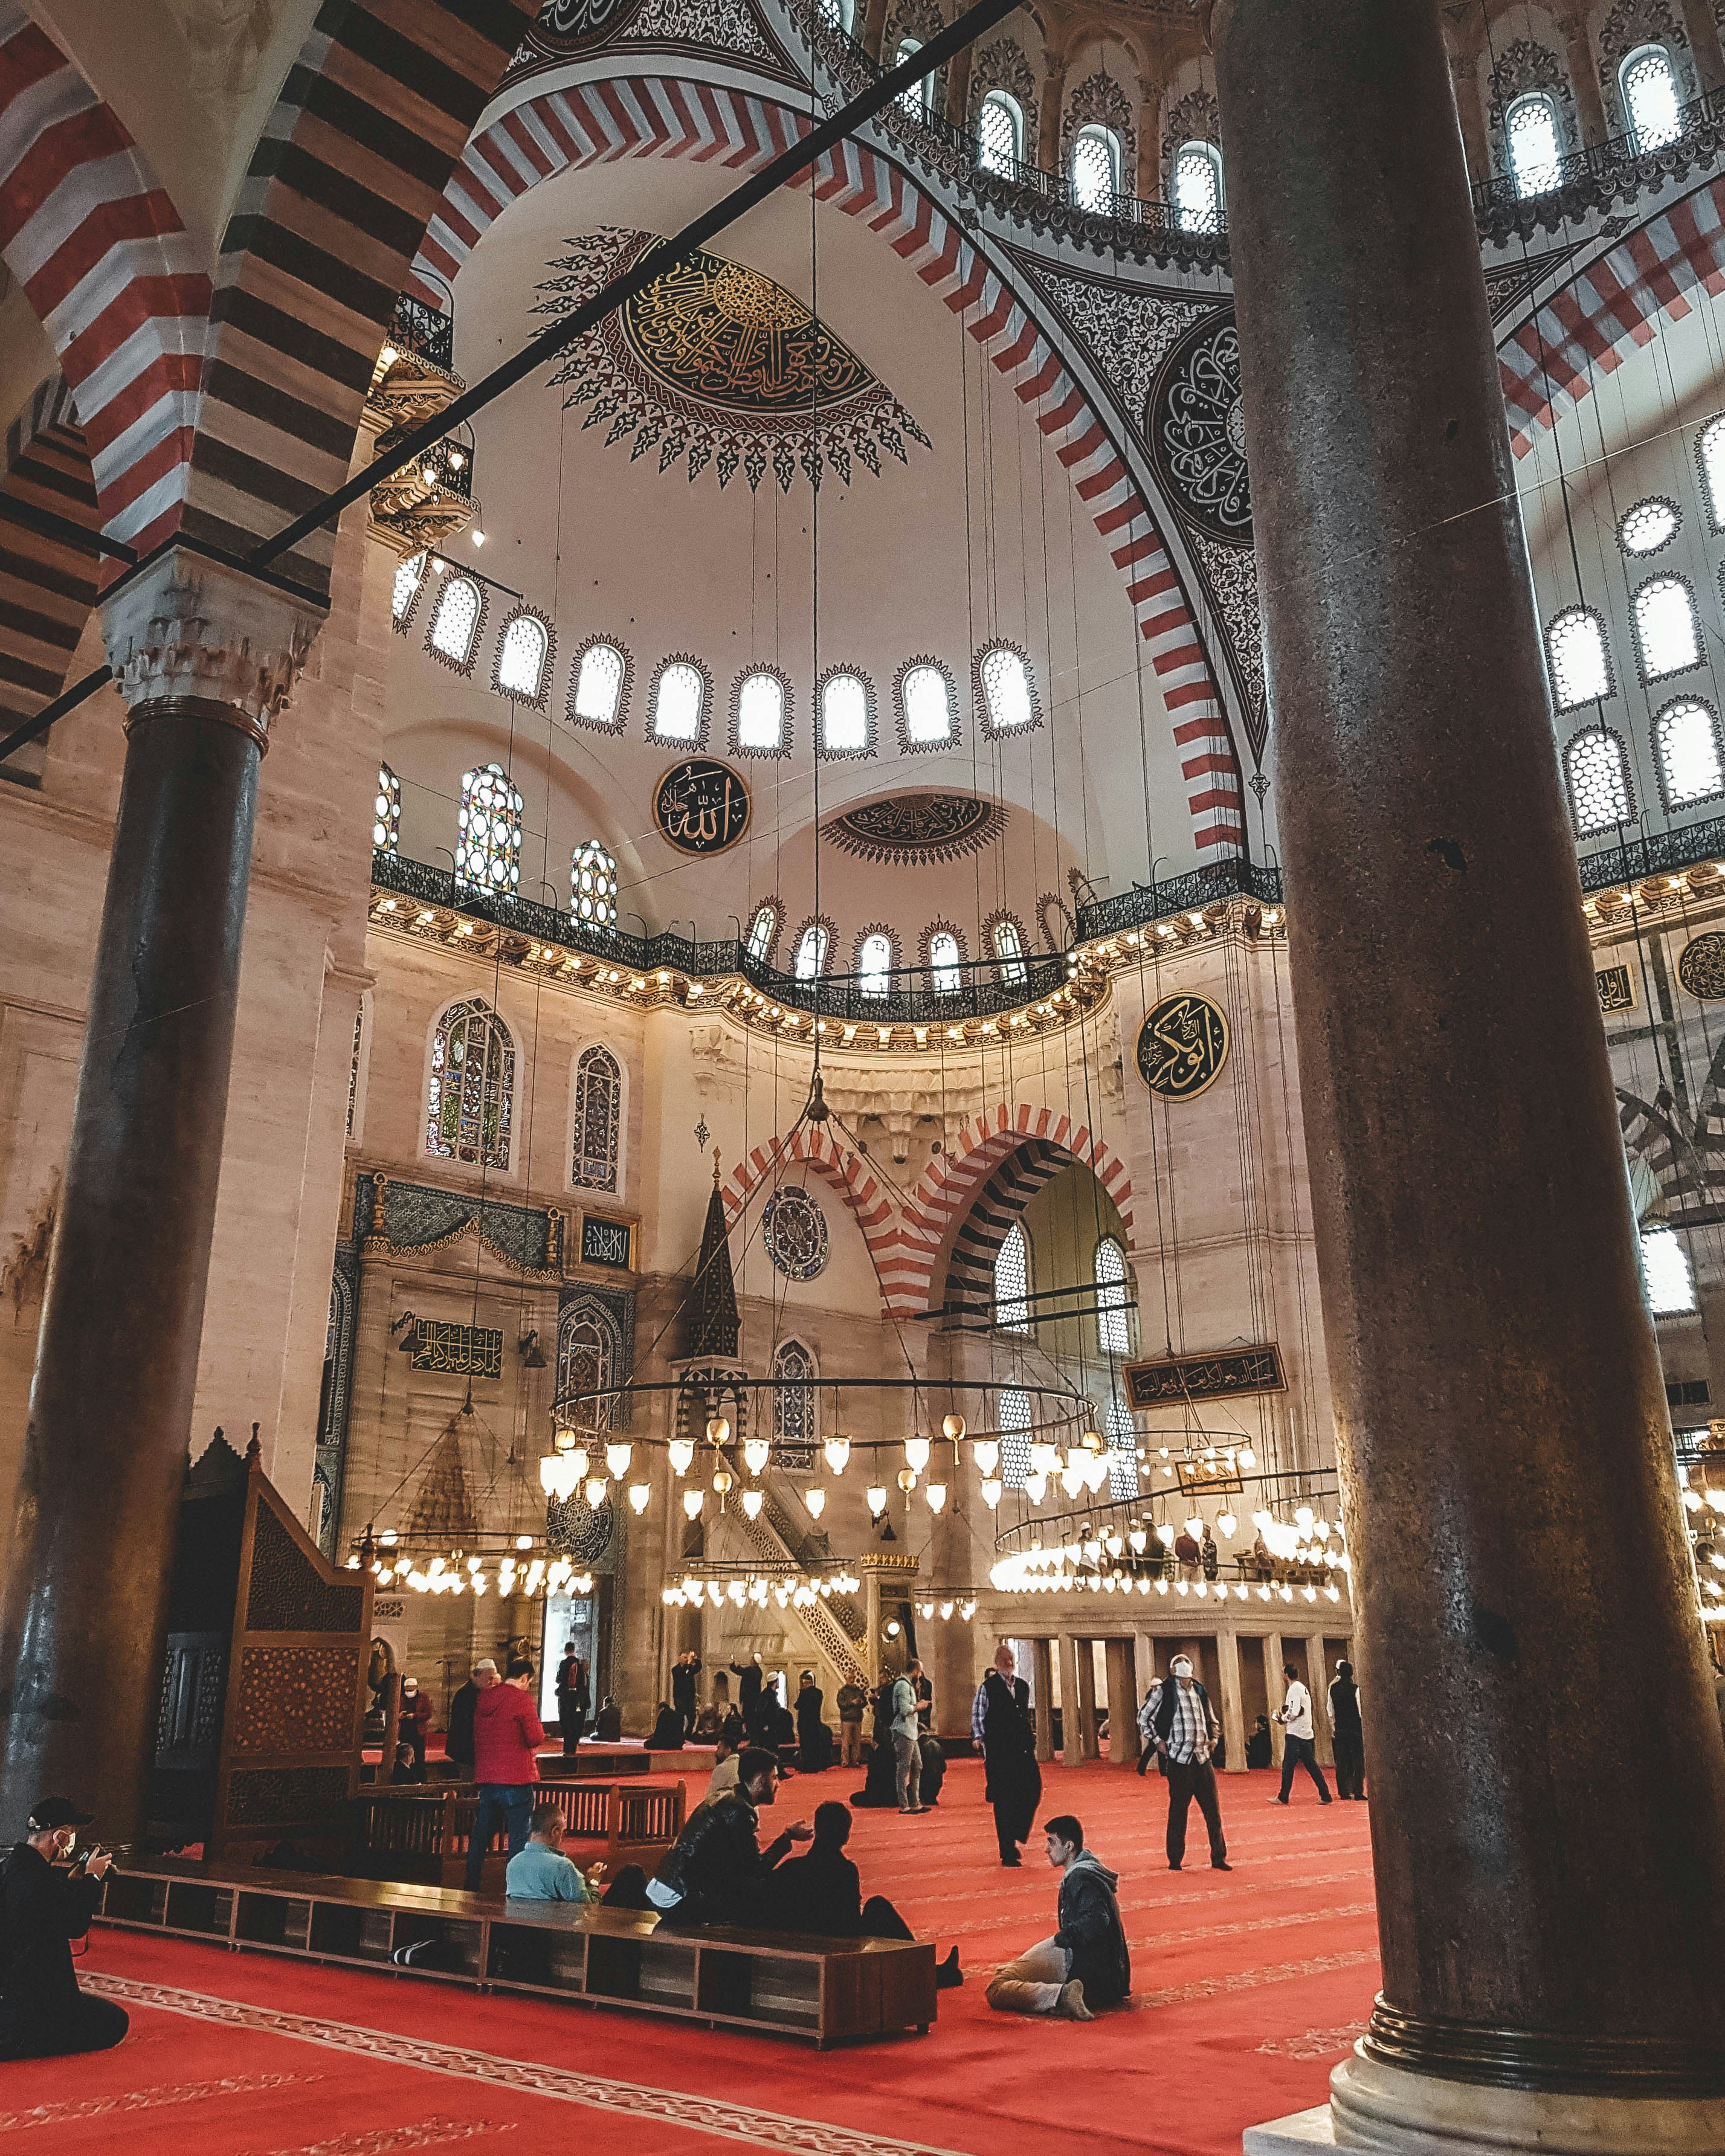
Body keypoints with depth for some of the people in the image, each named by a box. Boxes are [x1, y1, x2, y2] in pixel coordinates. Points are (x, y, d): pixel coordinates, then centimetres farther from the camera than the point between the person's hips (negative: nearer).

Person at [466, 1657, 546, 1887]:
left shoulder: (484, 1698, 9)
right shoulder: (521, 1700, -12)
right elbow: (536, 1738, -12)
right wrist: (538, 1724, 7)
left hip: (486, 1777, 7)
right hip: (516, 1780, -6)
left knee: (479, 1837, 15)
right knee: (518, 1838, 0)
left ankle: (471, 1888, 20)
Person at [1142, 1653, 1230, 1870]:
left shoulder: (1199, 1690, 12)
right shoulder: (1163, 1692, -4)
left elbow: (1212, 1719, 27)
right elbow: (1144, 1719, 0)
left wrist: (1214, 1737, 11)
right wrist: (1158, 1741, -6)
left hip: (1203, 1758, 5)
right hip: (1179, 1760, -5)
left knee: (1213, 1810, 5)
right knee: (1178, 1811, 1)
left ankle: (1218, 1858, 14)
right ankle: (1175, 1861, 11)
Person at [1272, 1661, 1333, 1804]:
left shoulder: (1294, 1689, -14)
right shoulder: (1302, 1688, 16)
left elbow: (1294, 1712, -22)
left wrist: (1283, 1718, -4)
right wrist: (1285, 1716, 12)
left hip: (1295, 1733, -9)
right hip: (1306, 1733, 9)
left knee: (1288, 1765, -1)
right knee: (1311, 1765, 10)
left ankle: (1283, 1797, 4)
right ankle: (1325, 1796, 7)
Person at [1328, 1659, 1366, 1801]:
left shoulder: (1333, 1688, 2)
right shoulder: (1355, 1688, -10)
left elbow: (1331, 1712, 8)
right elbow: (1360, 1711, -10)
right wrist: (1364, 1731, -1)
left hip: (1339, 1729, 4)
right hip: (1355, 1729, -4)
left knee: (1341, 1762, 8)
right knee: (1358, 1761, 2)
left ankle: (1344, 1793, 9)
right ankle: (1358, 1792, -2)